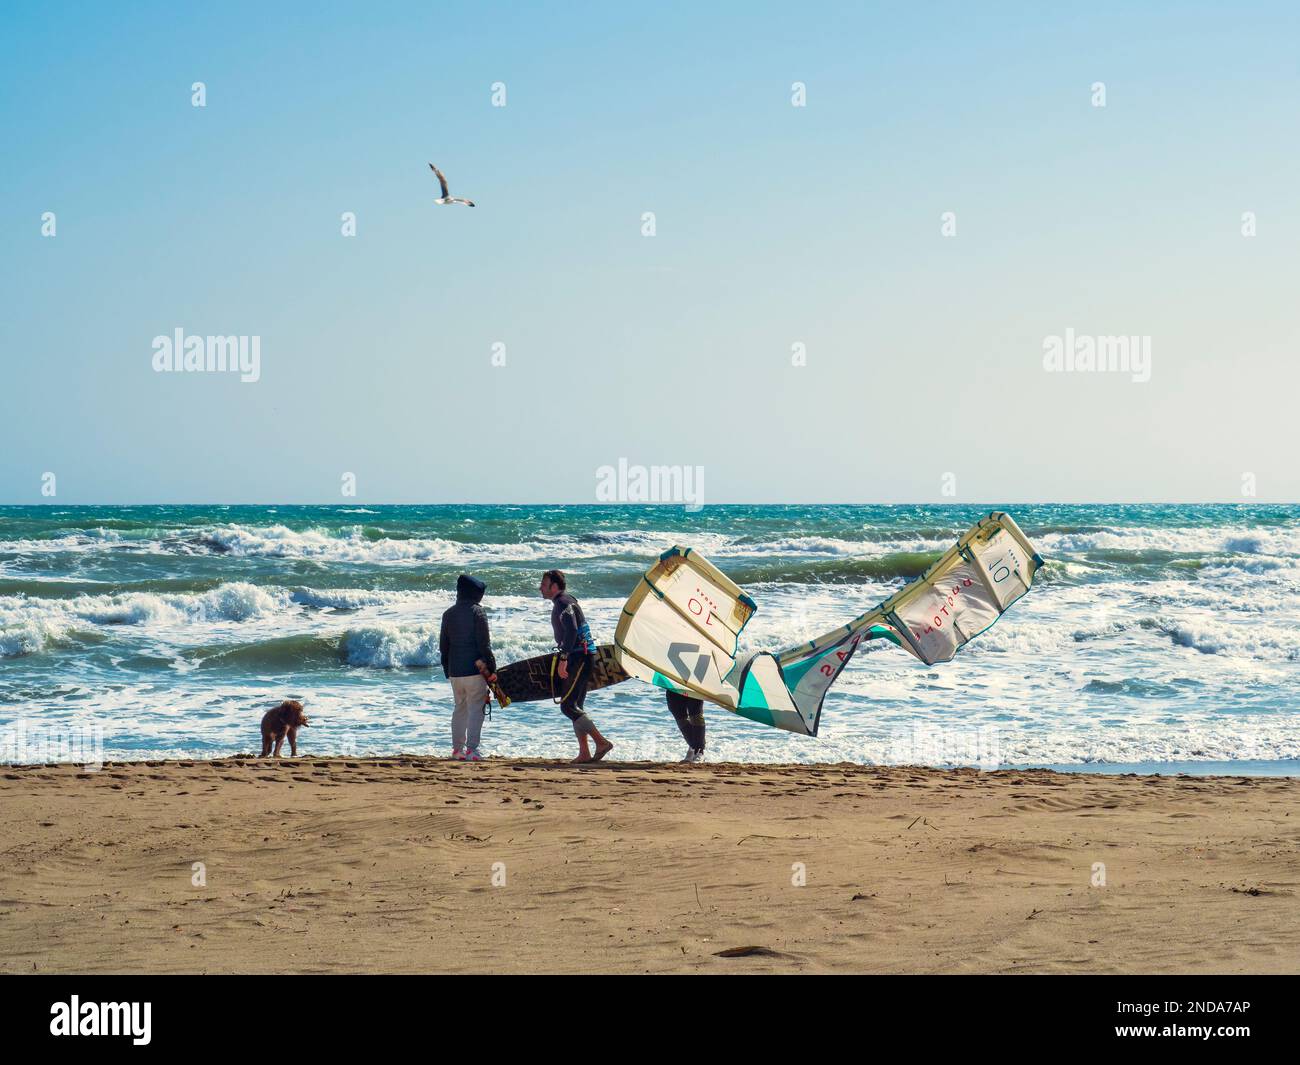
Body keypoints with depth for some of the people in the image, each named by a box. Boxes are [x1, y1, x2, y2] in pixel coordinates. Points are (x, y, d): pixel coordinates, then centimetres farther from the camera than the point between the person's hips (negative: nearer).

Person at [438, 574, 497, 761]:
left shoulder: (448, 614, 9)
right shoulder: (477, 613, -9)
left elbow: (443, 645, 13)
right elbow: (484, 645, -12)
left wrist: (447, 671, 21)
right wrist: (492, 669, -6)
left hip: (454, 671, 6)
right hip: (475, 669, -6)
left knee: (460, 708, 16)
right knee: (476, 709, -3)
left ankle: (457, 748, 16)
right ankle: (471, 749, -10)